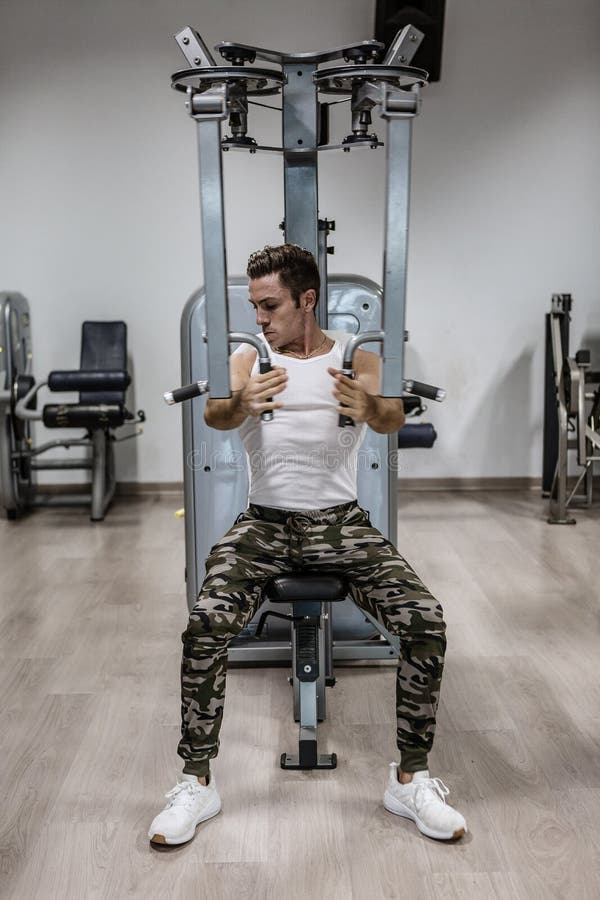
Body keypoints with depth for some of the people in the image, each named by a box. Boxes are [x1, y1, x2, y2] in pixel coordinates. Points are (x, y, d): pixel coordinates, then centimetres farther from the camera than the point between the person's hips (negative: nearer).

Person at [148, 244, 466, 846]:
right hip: (265, 521, 1)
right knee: (205, 623, -25)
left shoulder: (357, 360, 5)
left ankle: (410, 779, -1)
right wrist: (240, 405, -40)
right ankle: (197, 782, -7)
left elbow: (393, 419, -16)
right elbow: (214, 415, -14)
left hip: (340, 520, 0)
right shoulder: (248, 360, 7)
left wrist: (369, 408, -42)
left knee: (426, 622, -20)